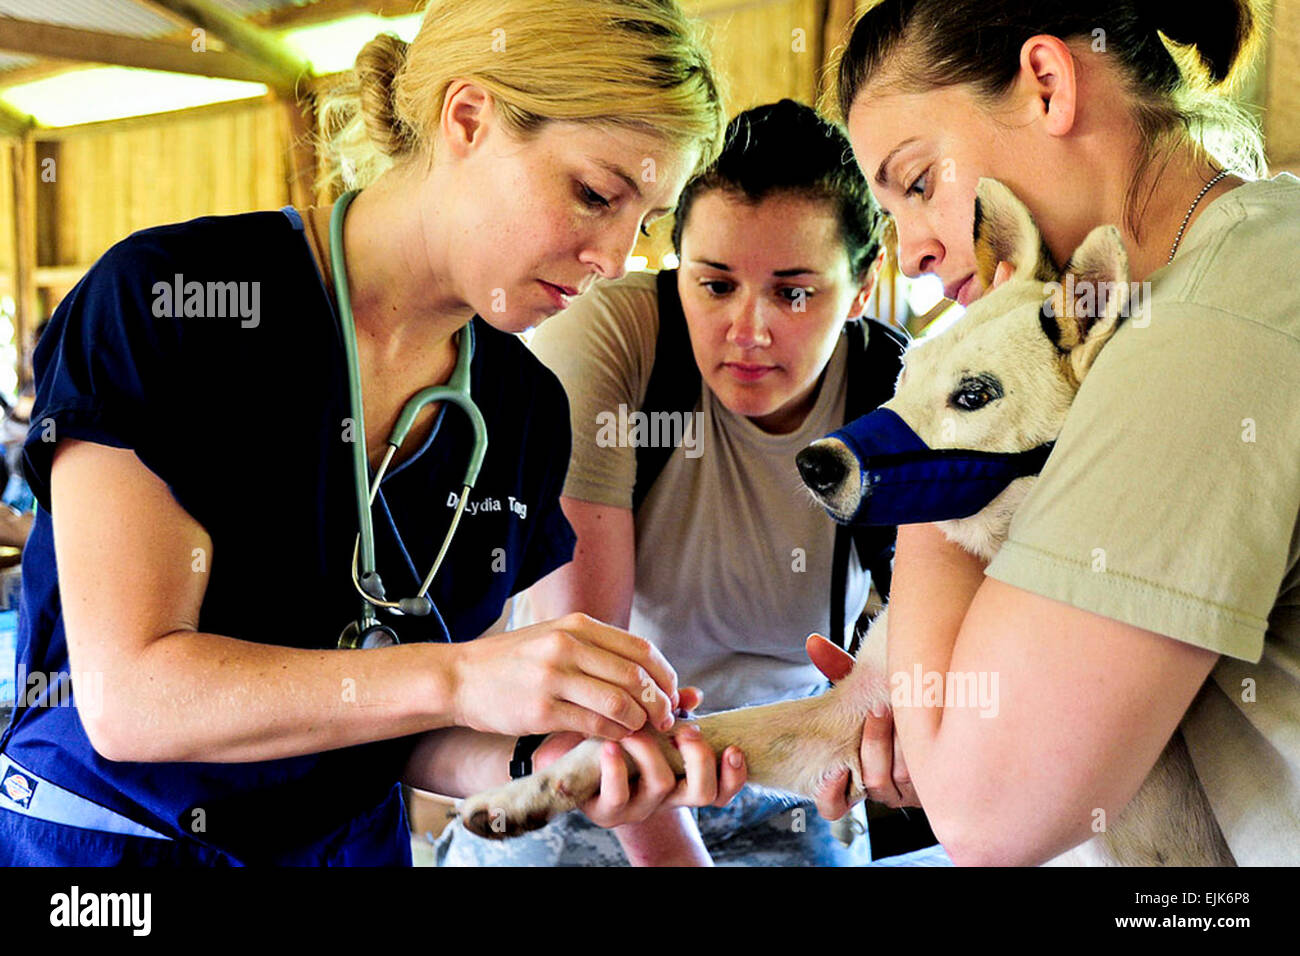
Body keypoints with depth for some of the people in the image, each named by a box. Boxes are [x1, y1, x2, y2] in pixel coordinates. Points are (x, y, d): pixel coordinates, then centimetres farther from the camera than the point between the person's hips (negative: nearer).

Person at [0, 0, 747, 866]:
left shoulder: (527, 411, -5)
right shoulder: (165, 299, -19)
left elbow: (412, 738, -2)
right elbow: (125, 695, -23)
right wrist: (460, 679, -30)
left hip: (352, 841, 5)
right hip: (102, 835, -4)